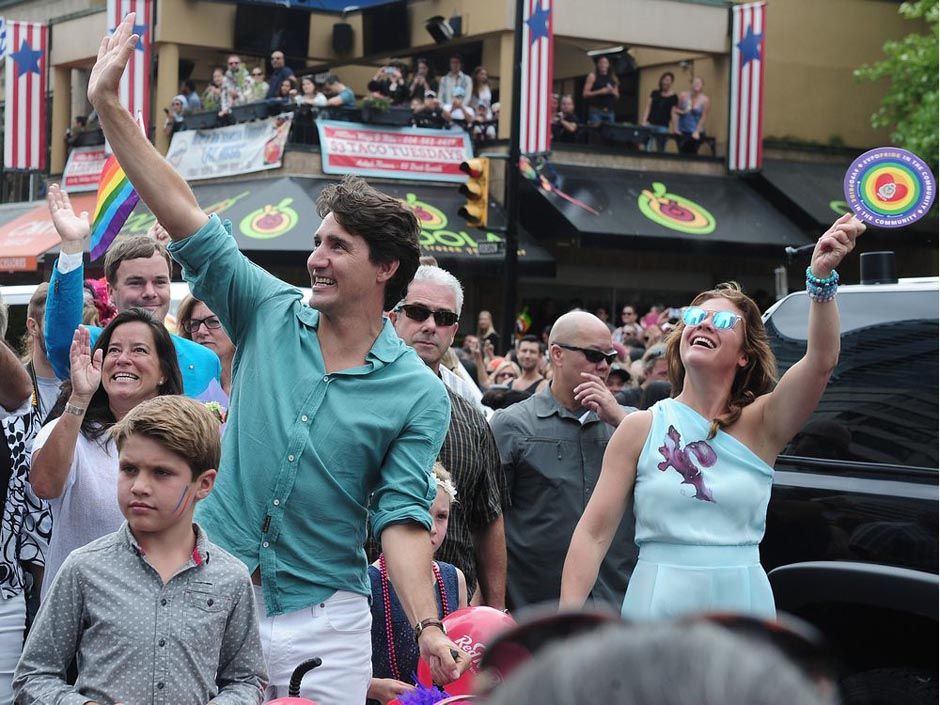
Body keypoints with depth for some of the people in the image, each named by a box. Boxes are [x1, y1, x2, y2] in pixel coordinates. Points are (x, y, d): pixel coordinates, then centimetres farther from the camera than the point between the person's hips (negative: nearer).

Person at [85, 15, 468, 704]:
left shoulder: (418, 394, -5)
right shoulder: (271, 316, 2)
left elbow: (402, 516, -9)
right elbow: (183, 214, -1)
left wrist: (428, 628, -23)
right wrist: (109, 106, -5)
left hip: (323, 618, -2)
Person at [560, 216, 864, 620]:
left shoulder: (760, 424, 2)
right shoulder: (641, 428, 2)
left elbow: (821, 360, -15)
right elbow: (594, 532, -1)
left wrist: (821, 277, -29)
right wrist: (568, 618, -11)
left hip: (743, 604, 1)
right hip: (656, 606, 0)